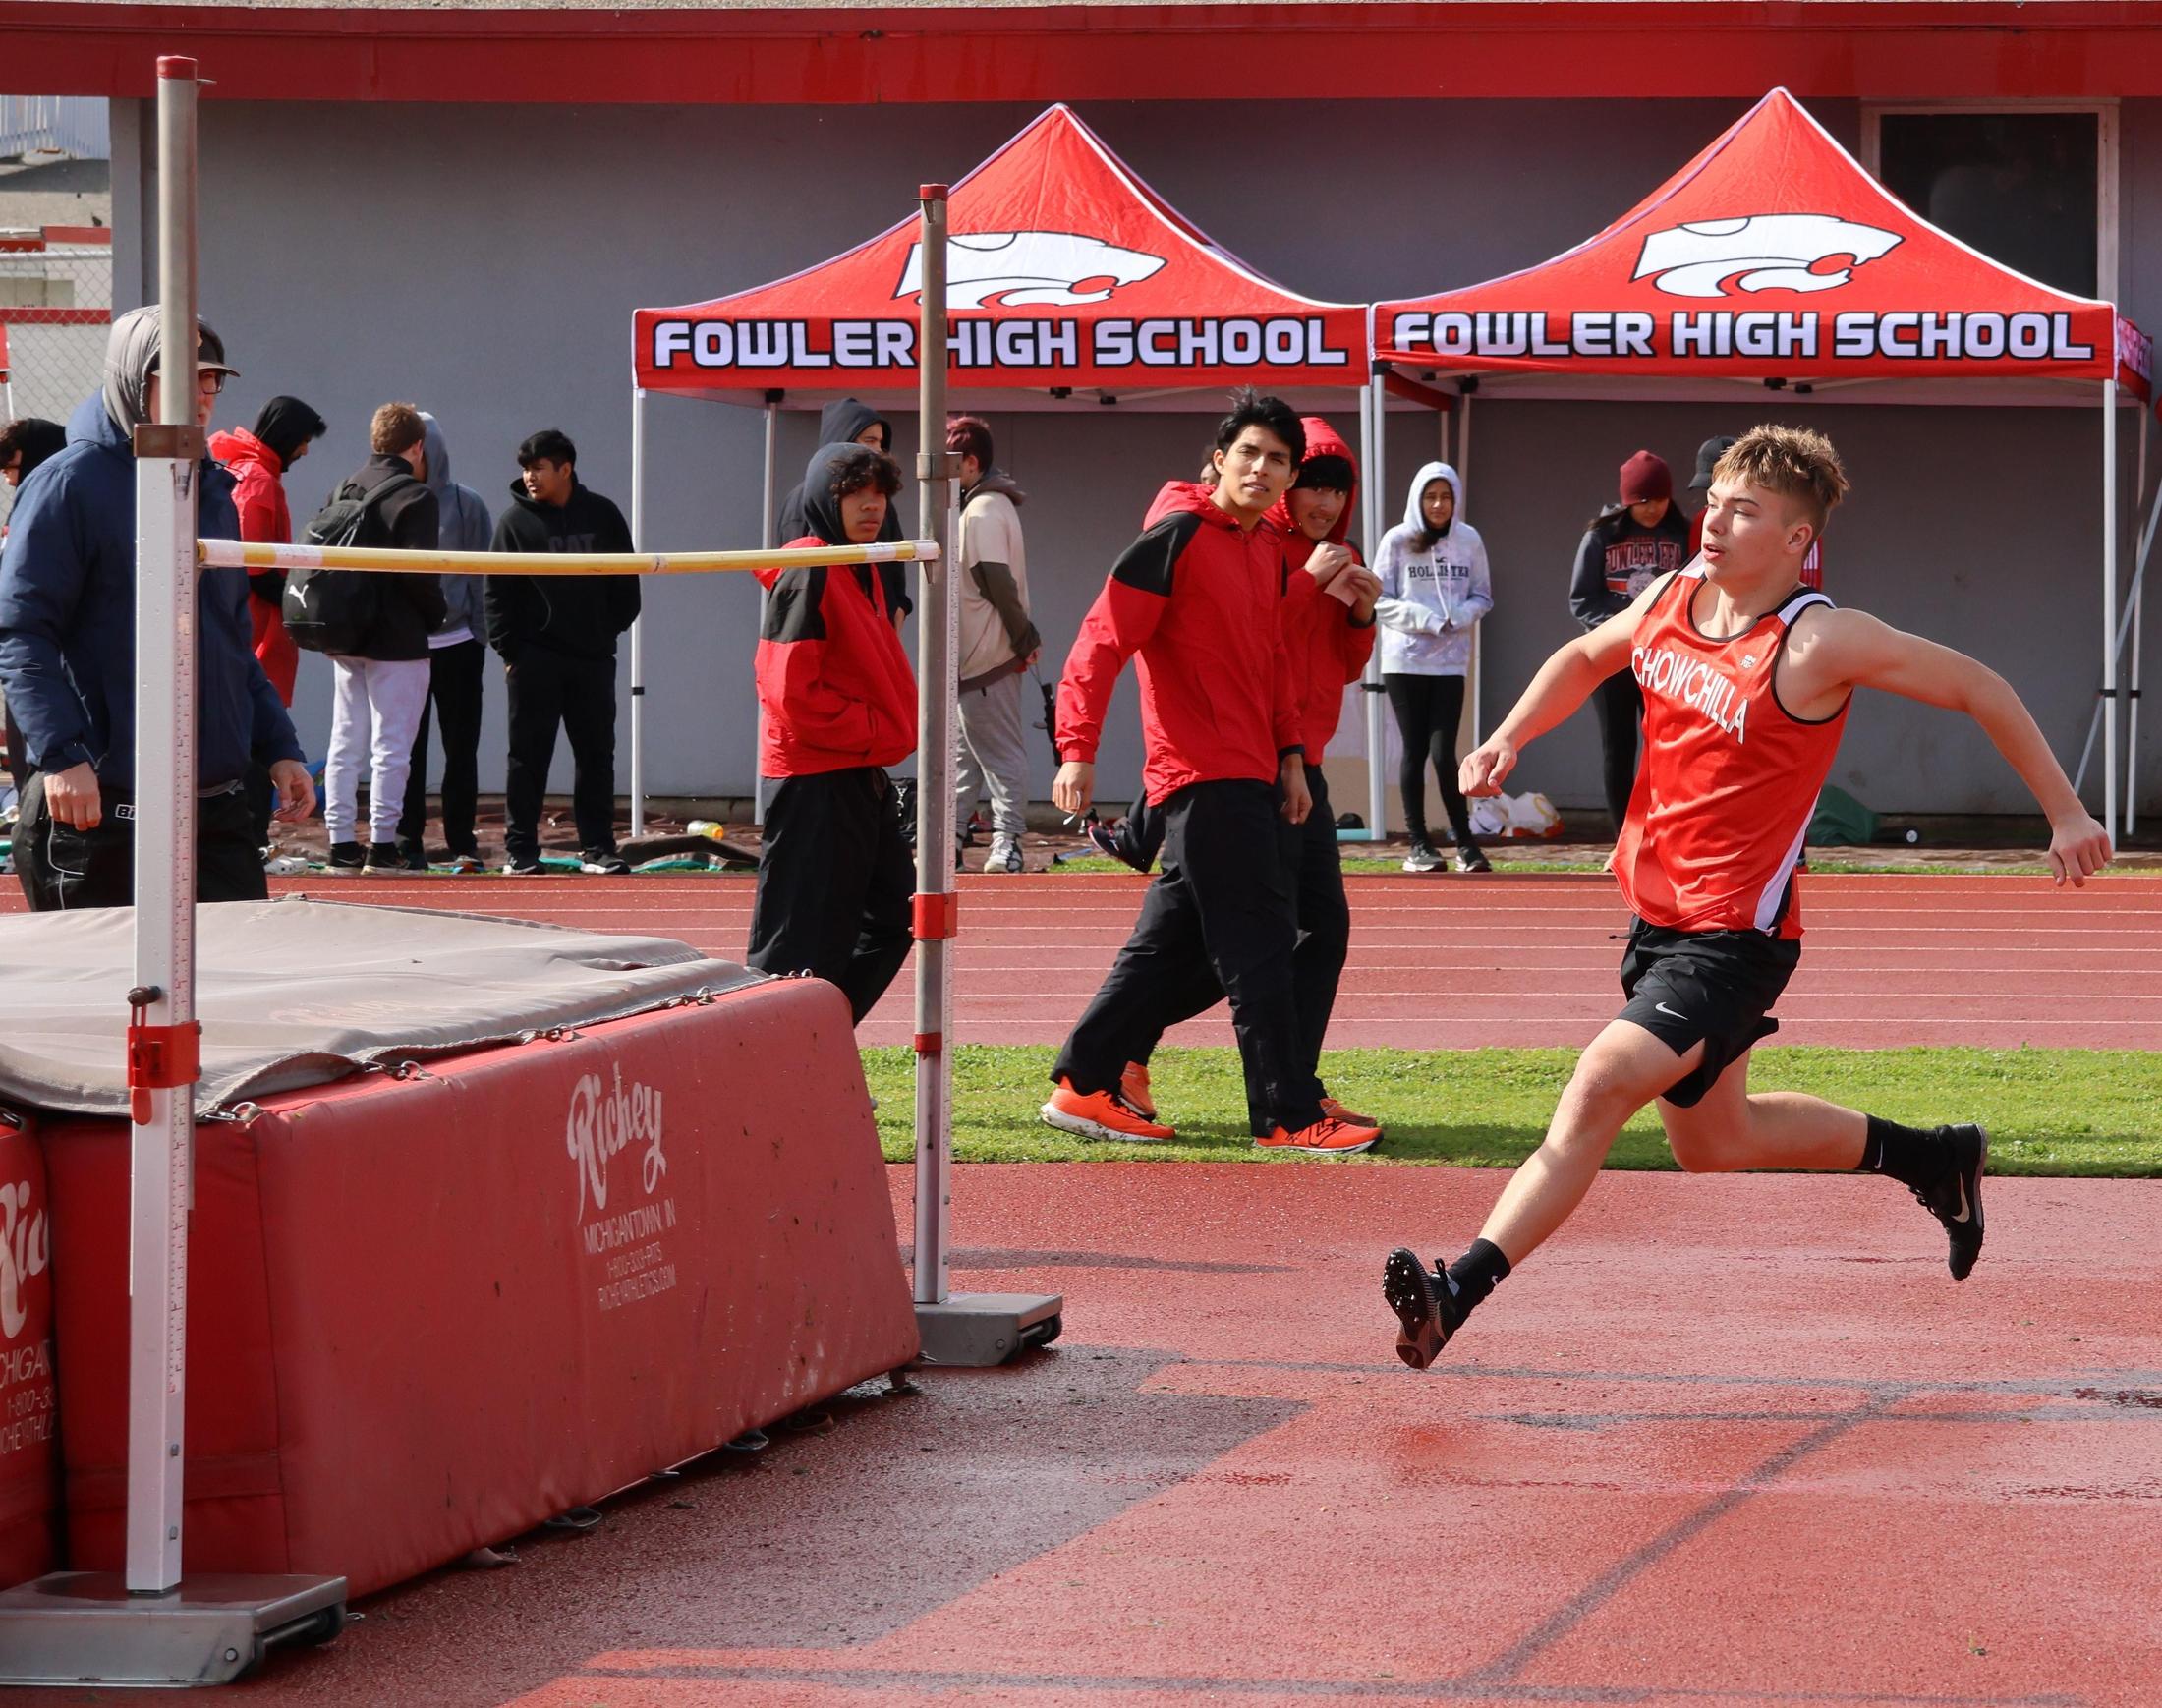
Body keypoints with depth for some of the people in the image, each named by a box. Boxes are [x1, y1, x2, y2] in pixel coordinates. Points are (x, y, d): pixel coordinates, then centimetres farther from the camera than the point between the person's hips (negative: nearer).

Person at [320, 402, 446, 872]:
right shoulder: (415, 496, -10)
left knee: (345, 743, 10)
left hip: (345, 638, 6)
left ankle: (341, 843, 10)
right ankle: (382, 843, -4)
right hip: (397, 640, -6)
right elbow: (417, 569, -17)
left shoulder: (344, 491, 10)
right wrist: (436, 611, -1)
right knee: (391, 746, -2)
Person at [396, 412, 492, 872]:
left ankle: (462, 843, 7)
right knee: (405, 751, 2)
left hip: (456, 644, -1)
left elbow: (481, 574, 5)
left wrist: (478, 635, 0)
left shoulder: (464, 505, 3)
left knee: (460, 749, 2)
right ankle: (408, 842, 6)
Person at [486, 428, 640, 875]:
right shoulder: (515, 520, 0)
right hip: (536, 656, -2)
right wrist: (509, 649, -7)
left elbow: (626, 584, 13)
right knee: (528, 756, 0)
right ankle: (519, 850, 4)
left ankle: (597, 848, 11)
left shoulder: (602, 516, 6)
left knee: (596, 754, 5)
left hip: (594, 656, 2)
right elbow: (495, 591, 0)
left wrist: (611, 630, 5)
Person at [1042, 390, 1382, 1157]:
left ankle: (1084, 1086, 18)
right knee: (1258, 946, -8)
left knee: (1171, 943, 12)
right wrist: (1078, 750, -21)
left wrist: (1290, 753, 17)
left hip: (1250, 774, 9)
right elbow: (1103, 640, -15)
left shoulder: (1267, 548, 15)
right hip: (1204, 772, -9)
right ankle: (1290, 1115, -5)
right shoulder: (1178, 535, -11)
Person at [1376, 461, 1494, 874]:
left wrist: (1460, 615, -11)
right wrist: (1423, 618, -15)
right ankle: (1418, 844, 7)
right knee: (1415, 750, 2)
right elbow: (1379, 599, -1)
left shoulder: (1469, 540, 6)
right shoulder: (1397, 540, 0)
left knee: (1443, 752, -7)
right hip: (1404, 660, 0)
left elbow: (1483, 597, 11)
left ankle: (1464, 841, 2)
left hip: (1450, 661, 1)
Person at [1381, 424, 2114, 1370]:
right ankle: (1931, 1156, 42)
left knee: (1602, 1081, -26)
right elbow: (1584, 657, 23)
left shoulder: (1819, 643, -18)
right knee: (1711, 1141, 22)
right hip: (1656, 913, 8)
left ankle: (1457, 1293, -32)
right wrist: (1508, 737, 5)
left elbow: (1980, 689, -8)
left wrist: (2065, 813, -4)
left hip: (1734, 936, -8)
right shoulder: (1671, 598, 1)